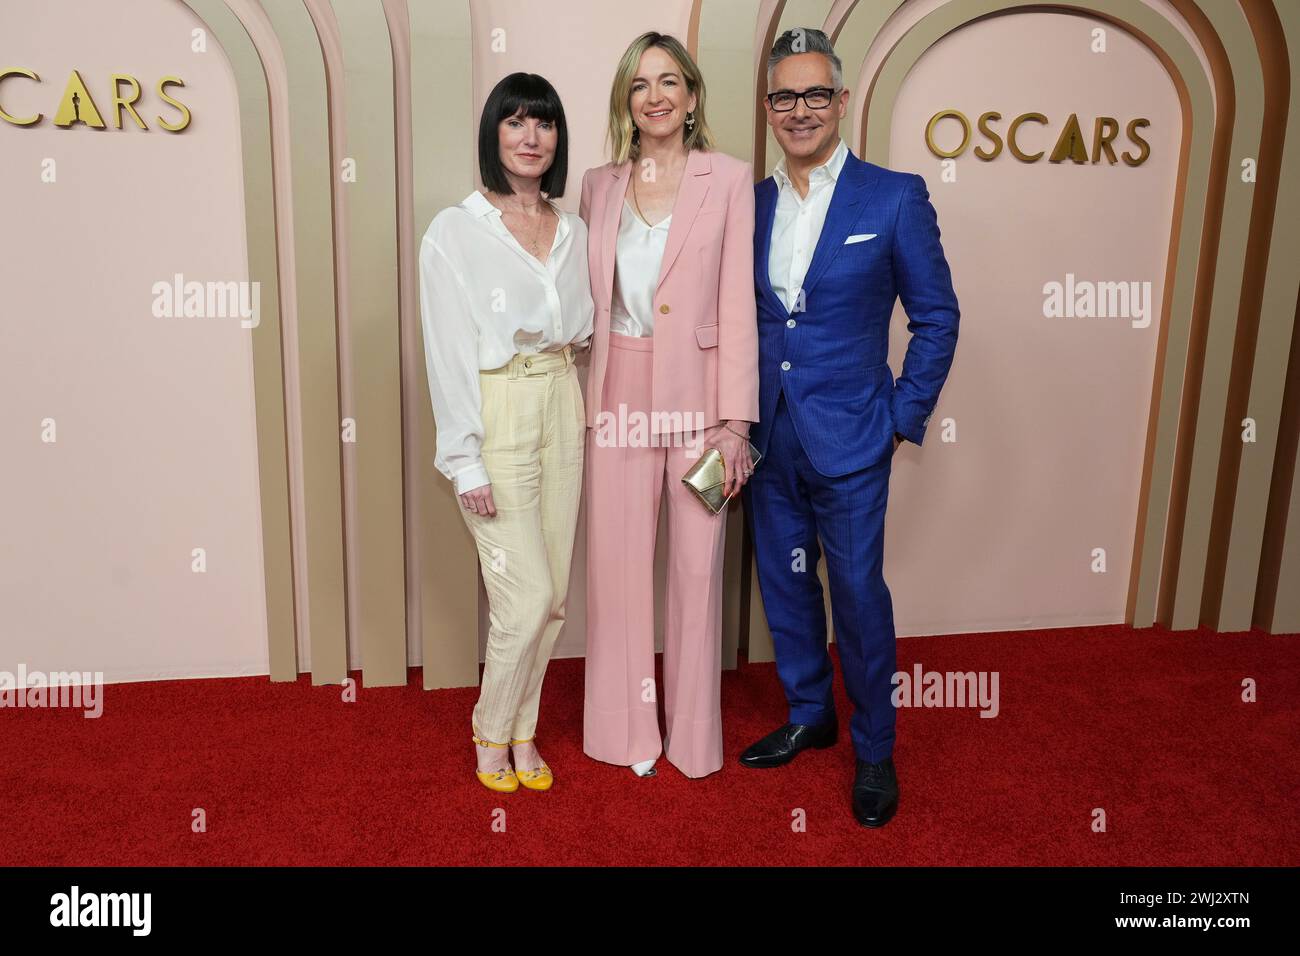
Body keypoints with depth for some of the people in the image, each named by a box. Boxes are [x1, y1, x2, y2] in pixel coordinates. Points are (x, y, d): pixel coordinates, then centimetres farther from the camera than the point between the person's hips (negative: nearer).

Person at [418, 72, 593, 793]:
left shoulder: (572, 231, 10)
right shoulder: (455, 231, -7)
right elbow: (448, 353, -10)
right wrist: (466, 462, -14)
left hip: (561, 414, 6)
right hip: (495, 417, -5)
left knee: (551, 597, 9)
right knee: (529, 595, -7)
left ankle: (522, 729, 28)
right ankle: (492, 731, 19)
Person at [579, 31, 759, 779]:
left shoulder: (729, 179, 1)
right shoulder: (600, 186, 9)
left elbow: (737, 303, -4)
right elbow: (588, 303, 9)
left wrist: (735, 419, -9)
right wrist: (581, 402, 2)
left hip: (696, 395, -2)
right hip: (620, 398, 3)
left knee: (697, 568, 6)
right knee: (618, 564, 8)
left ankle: (693, 734, 24)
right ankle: (626, 729, 26)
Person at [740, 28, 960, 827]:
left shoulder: (895, 197, -6)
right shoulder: (749, 205, 6)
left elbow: (937, 317, -2)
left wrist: (905, 419, -5)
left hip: (849, 440, -4)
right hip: (768, 437, 5)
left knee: (858, 595, 4)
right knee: (785, 587, 16)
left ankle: (875, 750, 24)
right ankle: (809, 717, 37)